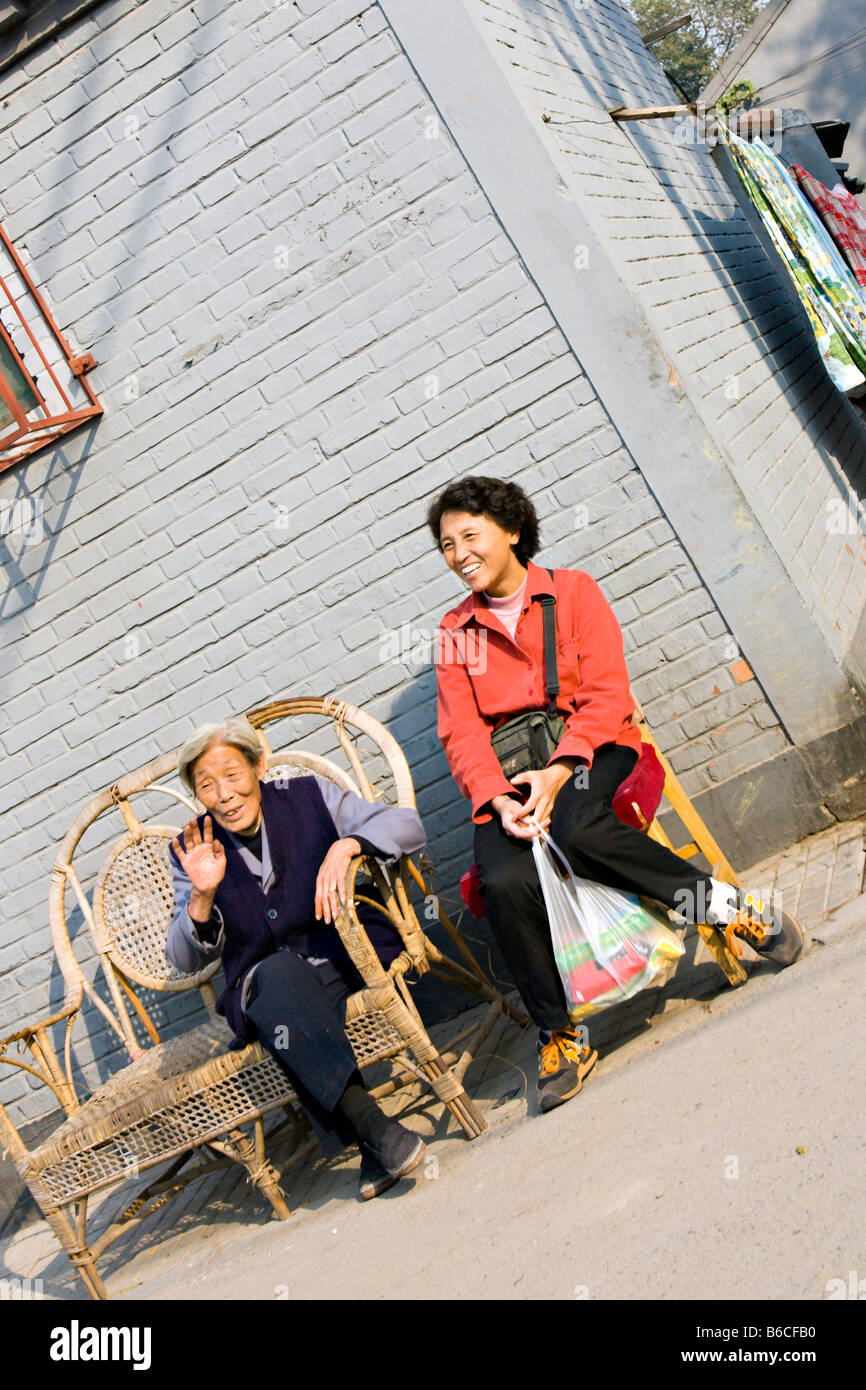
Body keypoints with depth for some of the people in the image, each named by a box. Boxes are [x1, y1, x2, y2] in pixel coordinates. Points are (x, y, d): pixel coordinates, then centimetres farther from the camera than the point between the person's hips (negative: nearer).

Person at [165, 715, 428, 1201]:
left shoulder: (309, 796, 2)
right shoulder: (193, 852, 5)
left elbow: (408, 824, -5)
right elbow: (186, 959, 2)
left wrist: (346, 845, -23)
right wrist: (202, 893, -17)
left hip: (346, 958, 0)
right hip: (260, 989, 1)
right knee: (277, 973, -34)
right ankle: (371, 1128, -38)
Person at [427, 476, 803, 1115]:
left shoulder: (573, 590, 4)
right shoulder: (456, 631, 13)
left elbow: (604, 694, -6)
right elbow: (462, 733, 3)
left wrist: (558, 771, -21)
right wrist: (498, 800, -16)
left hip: (590, 749, -2)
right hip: (510, 772, 3)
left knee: (577, 828, -38)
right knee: (506, 882, -28)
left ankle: (725, 904, -19)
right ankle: (559, 1033, -9)